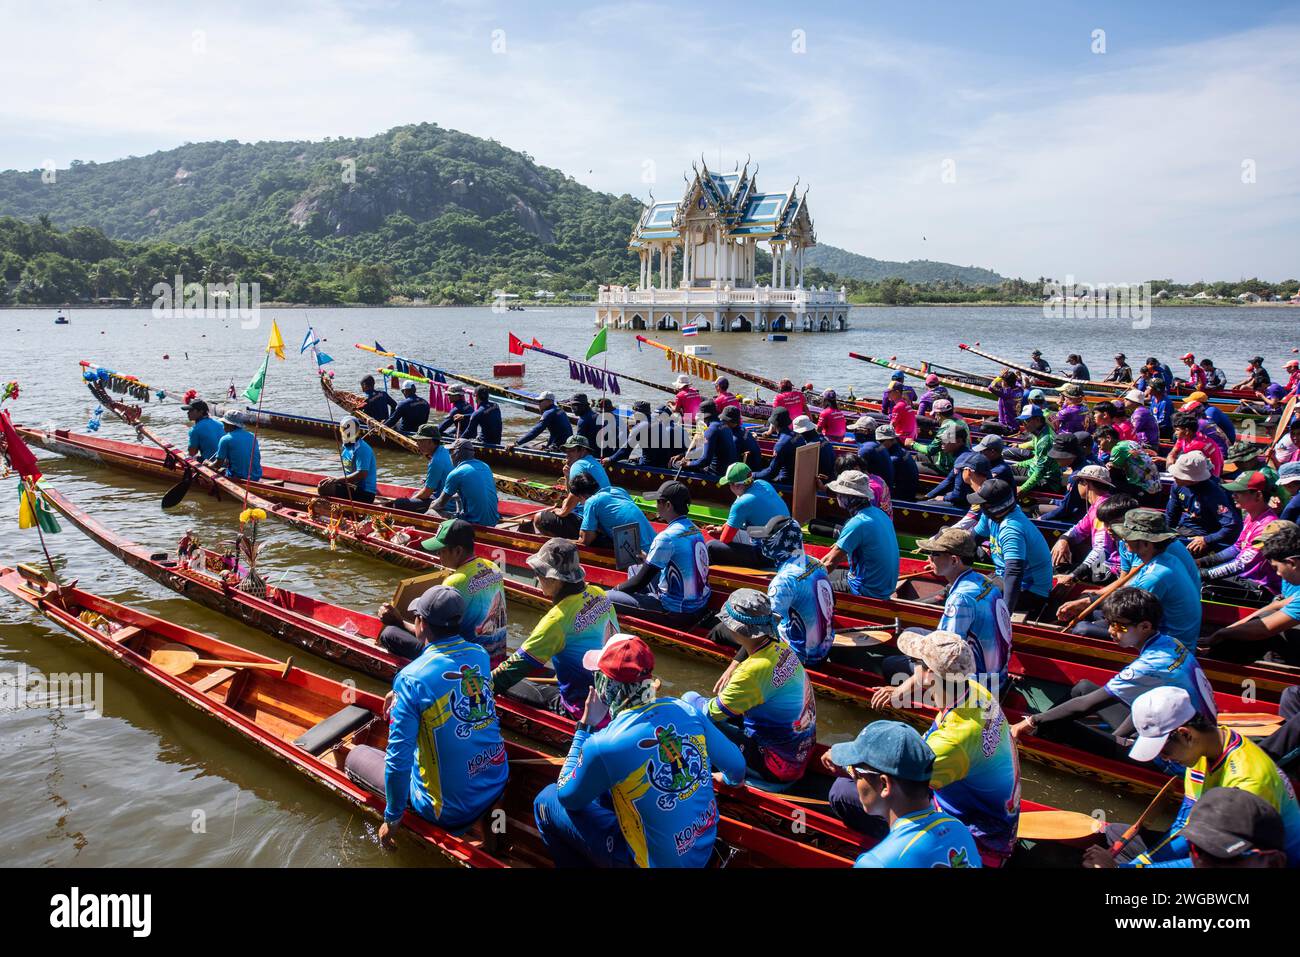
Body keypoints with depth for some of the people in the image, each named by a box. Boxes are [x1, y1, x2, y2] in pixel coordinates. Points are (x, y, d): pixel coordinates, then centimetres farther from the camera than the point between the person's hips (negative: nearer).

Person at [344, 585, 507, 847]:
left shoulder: (411, 679, -21)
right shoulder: (480, 655, -3)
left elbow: (398, 758, -18)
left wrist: (392, 819, -6)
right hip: (498, 786, 5)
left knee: (356, 754, 14)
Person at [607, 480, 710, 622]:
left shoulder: (667, 537, -22)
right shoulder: (694, 528, 3)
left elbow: (640, 582, -14)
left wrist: (618, 588, 4)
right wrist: (647, 558, 15)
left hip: (679, 612, -9)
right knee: (634, 569, 25)